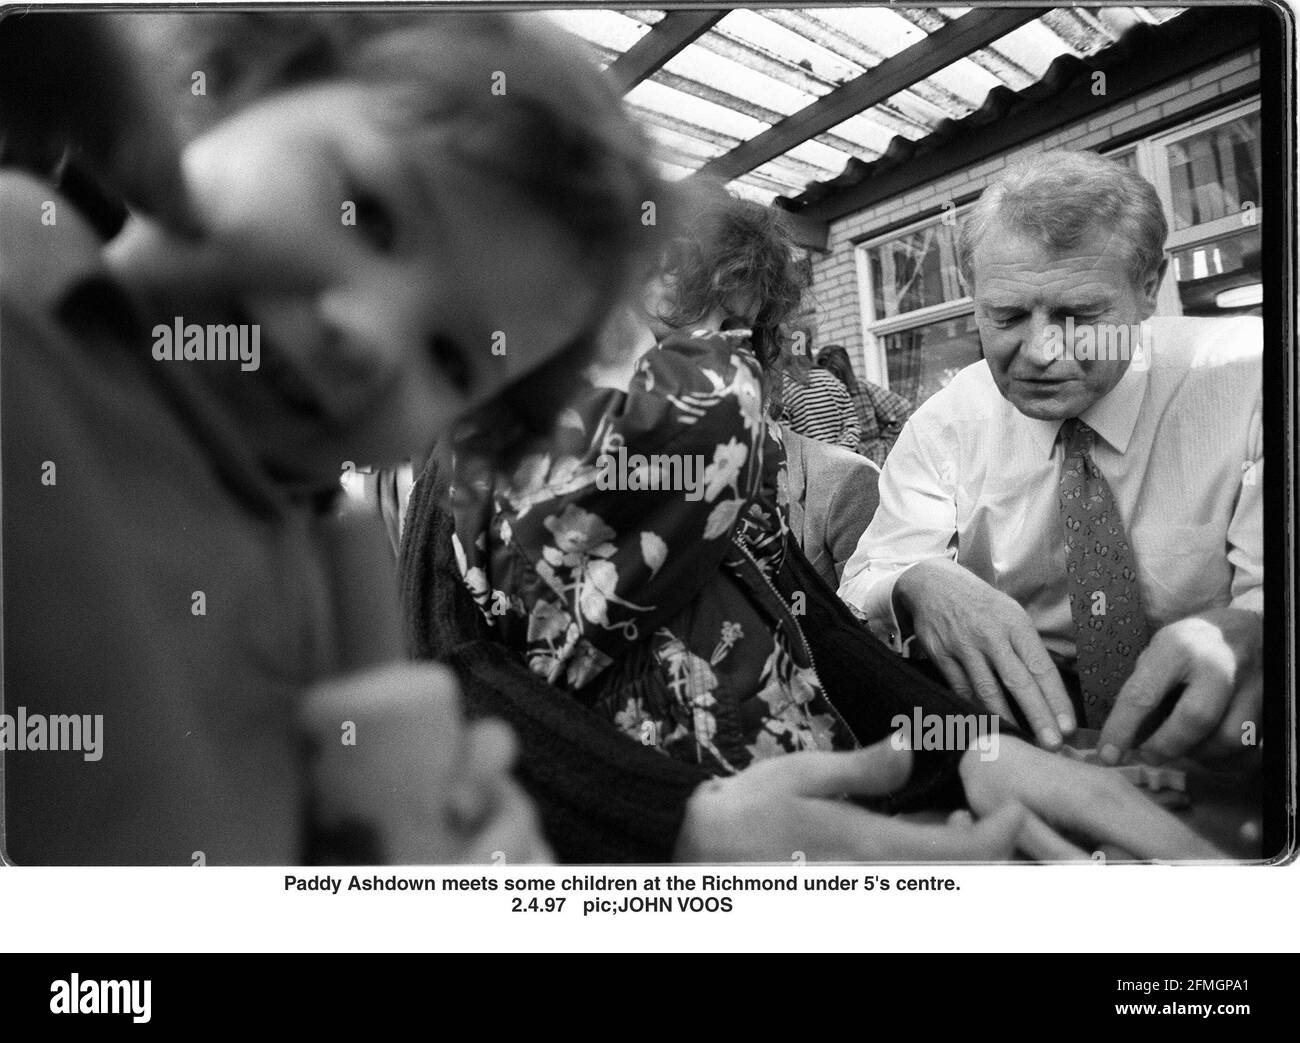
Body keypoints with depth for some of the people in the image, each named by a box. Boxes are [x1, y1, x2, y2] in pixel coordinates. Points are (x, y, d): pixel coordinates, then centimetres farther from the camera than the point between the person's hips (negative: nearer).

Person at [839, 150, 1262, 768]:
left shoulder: (1243, 375, -7)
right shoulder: (943, 429, -3)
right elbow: (863, 586, -8)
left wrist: (1243, 632, -36)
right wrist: (920, 586, -32)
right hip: (1014, 718, -2)